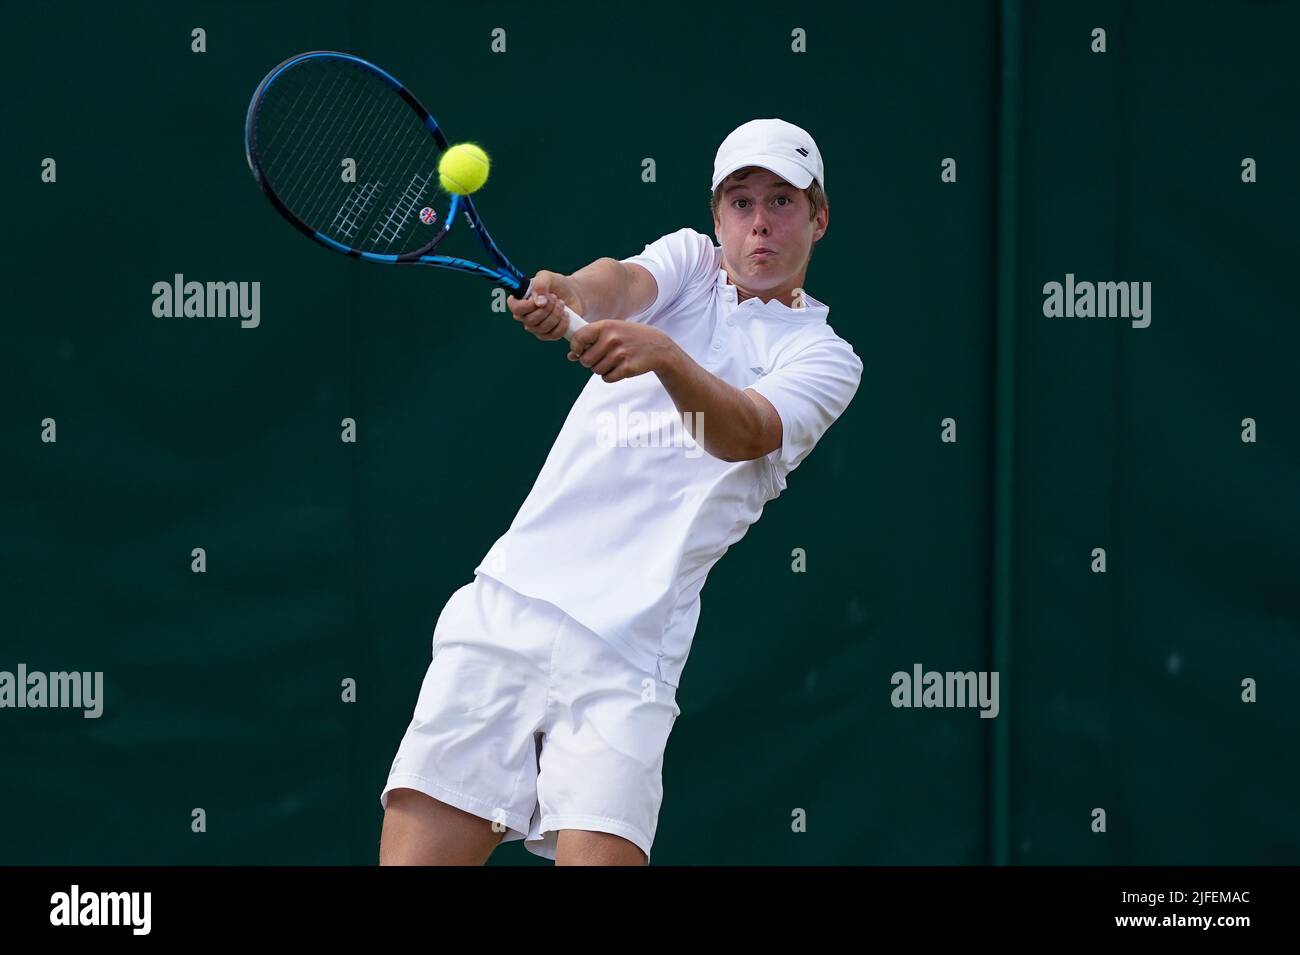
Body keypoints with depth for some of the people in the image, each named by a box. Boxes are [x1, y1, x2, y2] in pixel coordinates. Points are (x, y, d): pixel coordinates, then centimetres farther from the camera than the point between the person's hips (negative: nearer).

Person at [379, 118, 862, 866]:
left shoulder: (826, 358, 9)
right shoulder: (690, 261, 17)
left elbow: (743, 434, -12)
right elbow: (623, 282, -7)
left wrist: (667, 357, -32)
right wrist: (567, 295, -32)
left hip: (624, 657, -2)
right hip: (505, 608, 2)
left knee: (598, 854, -21)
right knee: (415, 855, -10)